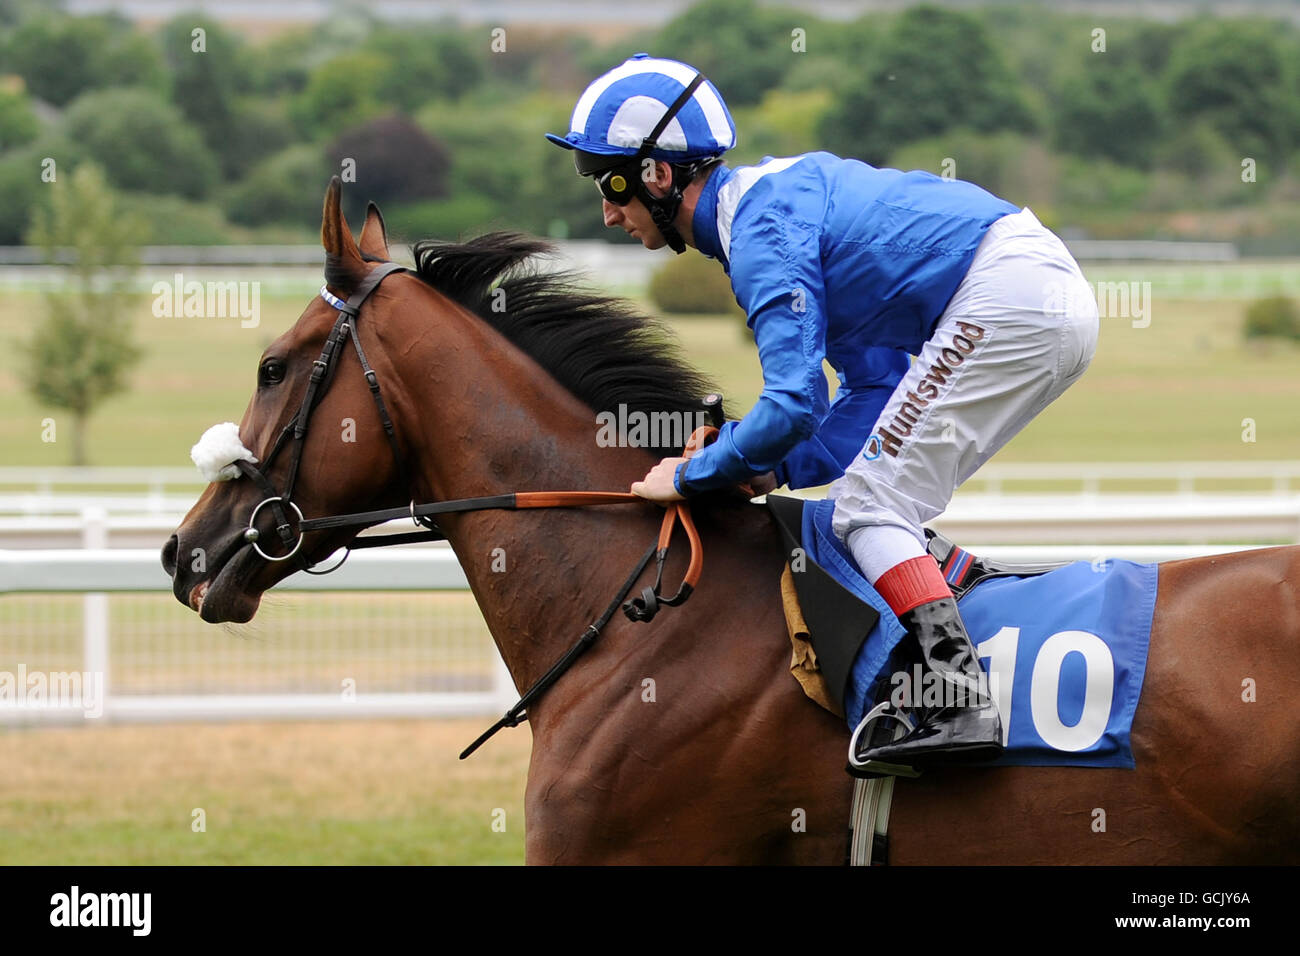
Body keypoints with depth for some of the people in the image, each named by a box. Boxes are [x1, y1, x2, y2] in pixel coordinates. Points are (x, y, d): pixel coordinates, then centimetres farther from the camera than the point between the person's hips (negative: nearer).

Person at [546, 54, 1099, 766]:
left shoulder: (760, 232, -10)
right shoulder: (777, 194, 22)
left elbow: (793, 406, -19)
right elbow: (879, 386, 21)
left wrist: (693, 475, -3)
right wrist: (777, 468, 10)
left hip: (1007, 294, -10)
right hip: (1061, 299, 10)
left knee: (869, 507, -9)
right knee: (891, 503, 17)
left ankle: (962, 706, -22)